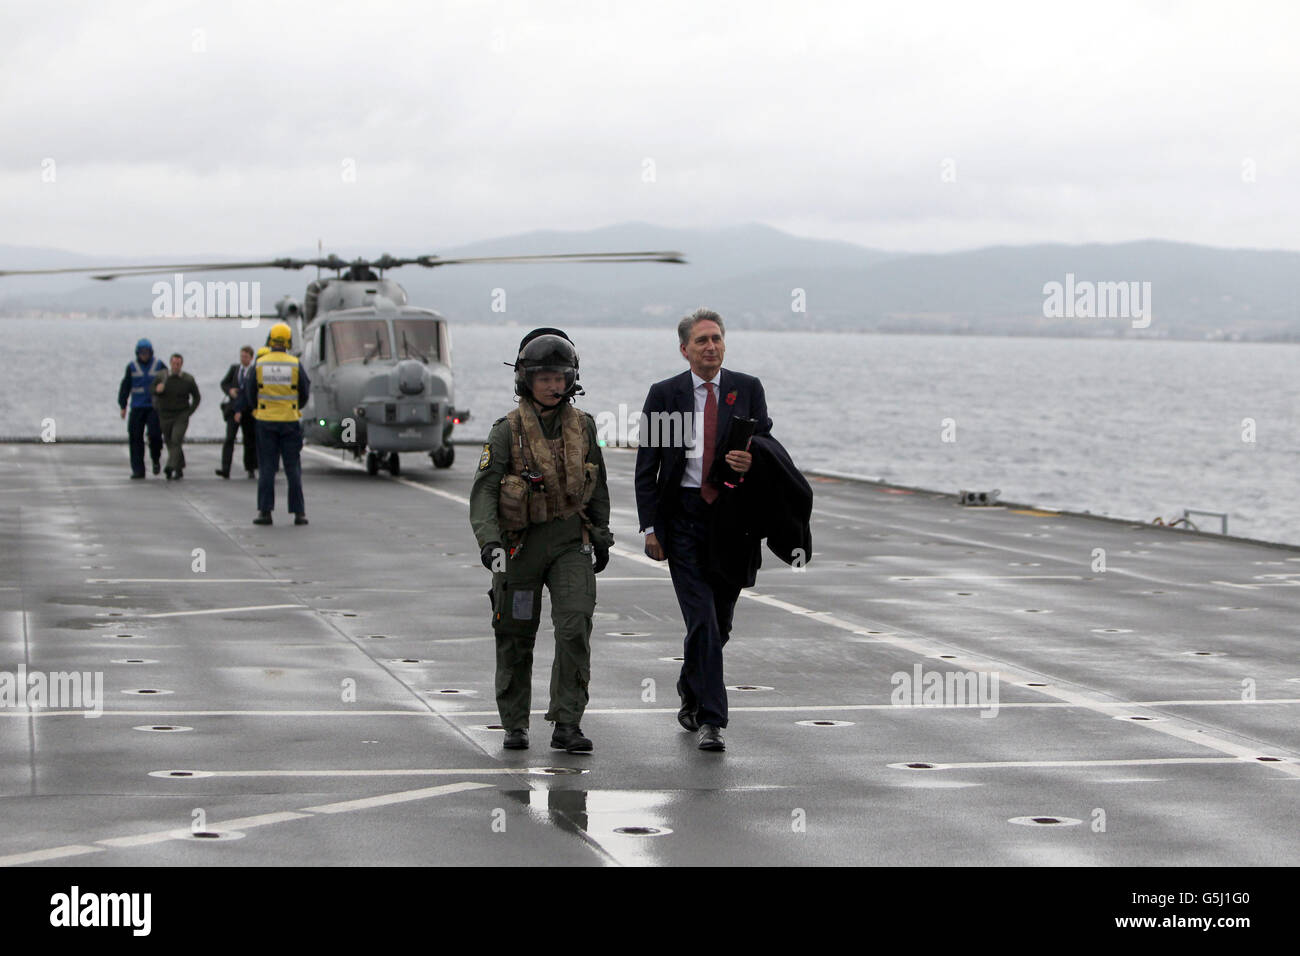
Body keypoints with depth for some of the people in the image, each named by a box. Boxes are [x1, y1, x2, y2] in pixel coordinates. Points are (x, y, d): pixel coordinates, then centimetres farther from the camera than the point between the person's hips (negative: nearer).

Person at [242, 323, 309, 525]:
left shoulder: (259, 364, -3)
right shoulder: (295, 365, -5)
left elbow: (250, 394, 4)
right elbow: (304, 393, 3)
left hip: (265, 420, 0)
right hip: (290, 421, 0)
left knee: (267, 468, 4)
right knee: (293, 468, 4)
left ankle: (265, 511, 0)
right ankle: (299, 512, 3)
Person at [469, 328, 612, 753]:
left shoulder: (582, 426, 4)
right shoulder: (508, 431, -8)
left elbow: (597, 484, 16)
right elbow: (484, 490, -15)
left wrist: (601, 535, 18)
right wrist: (489, 541, -28)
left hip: (570, 541, 2)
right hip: (520, 543, -2)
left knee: (575, 627, -13)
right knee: (516, 635, 7)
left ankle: (567, 724, -9)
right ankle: (515, 725, 23)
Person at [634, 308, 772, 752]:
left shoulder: (747, 389, 7)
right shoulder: (664, 394, 2)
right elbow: (646, 467, 3)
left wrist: (752, 462, -14)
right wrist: (650, 526, -5)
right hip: (684, 518, -2)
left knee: (720, 620, 11)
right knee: (702, 619, -11)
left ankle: (690, 693, 36)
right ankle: (710, 719, -10)